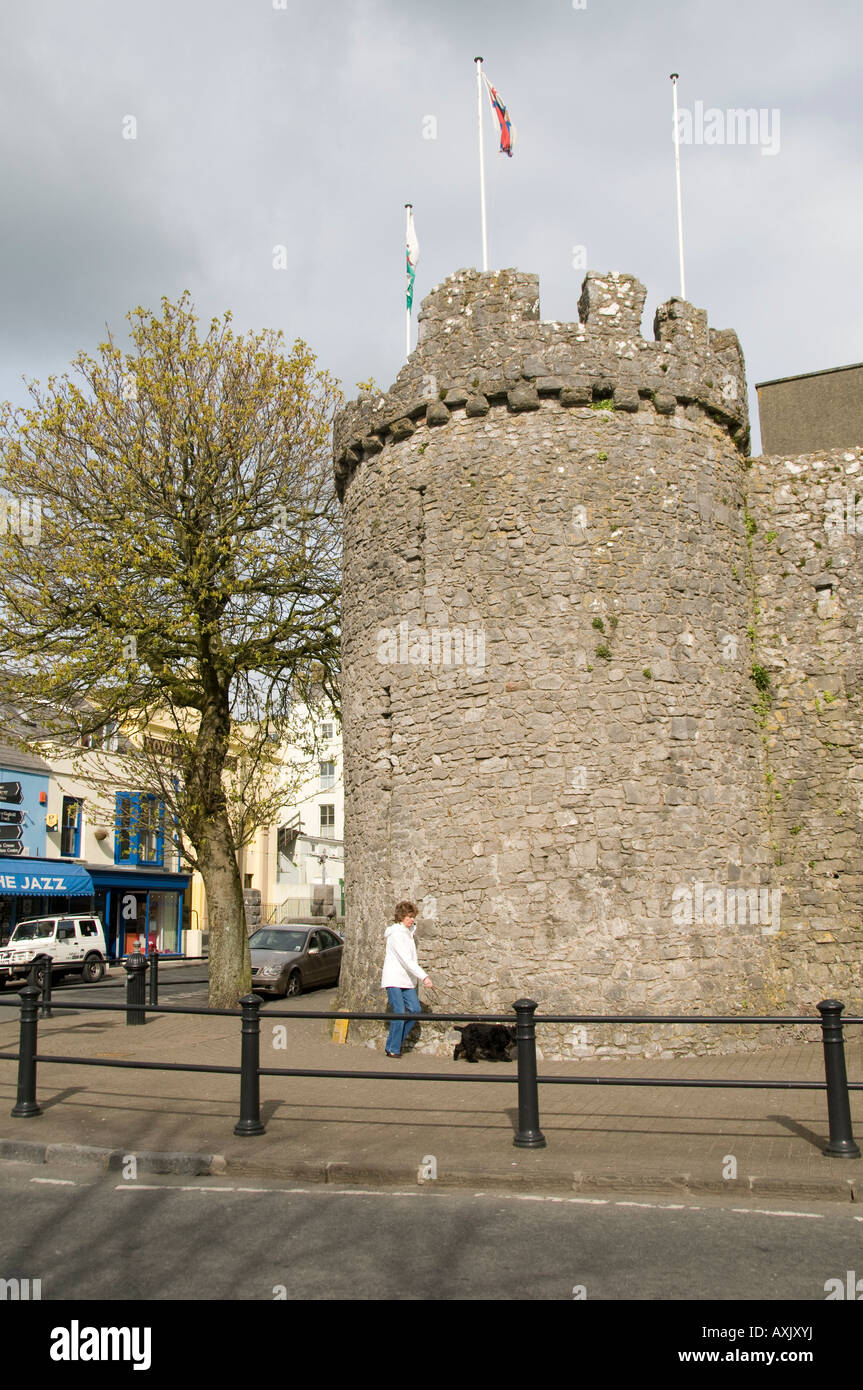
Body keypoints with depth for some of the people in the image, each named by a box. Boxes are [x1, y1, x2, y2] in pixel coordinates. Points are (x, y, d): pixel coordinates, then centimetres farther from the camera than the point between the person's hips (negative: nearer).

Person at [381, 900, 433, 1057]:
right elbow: (406, 960, -21)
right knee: (399, 1013, -10)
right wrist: (423, 977, -25)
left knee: (415, 1009, -2)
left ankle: (398, 1040, 13)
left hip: (407, 980, 8)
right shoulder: (395, 934, -14)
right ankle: (392, 1049, 2)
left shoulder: (408, 932, 13)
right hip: (393, 979, -8)